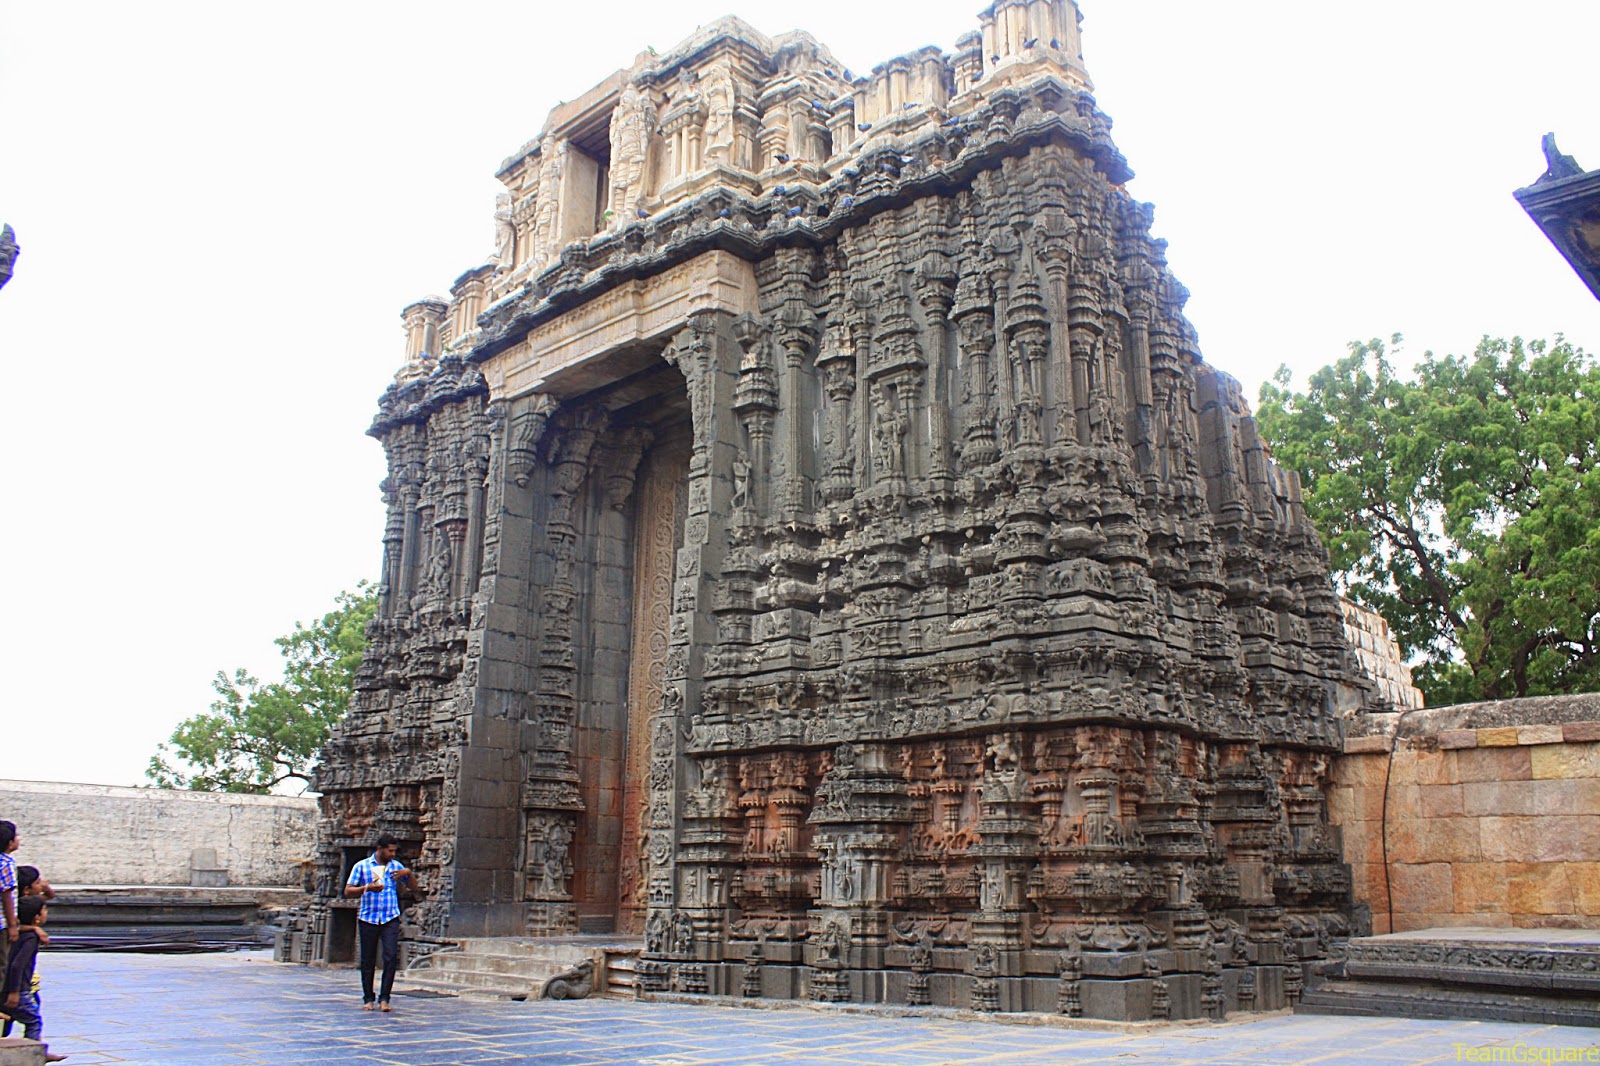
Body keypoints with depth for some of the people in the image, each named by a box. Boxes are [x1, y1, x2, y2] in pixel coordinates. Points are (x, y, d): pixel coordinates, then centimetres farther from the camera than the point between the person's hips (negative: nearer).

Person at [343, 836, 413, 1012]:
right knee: (368, 961, 5)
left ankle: (384, 999, -7)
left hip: (390, 919, 1)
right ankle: (368, 999, 18)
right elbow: (348, 891, 0)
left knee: (391, 957, -11)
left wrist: (408, 873, -6)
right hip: (368, 918, -1)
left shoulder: (396, 866, 10)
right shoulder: (362, 866, 4)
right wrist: (366, 888, -17)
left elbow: (414, 887, 14)